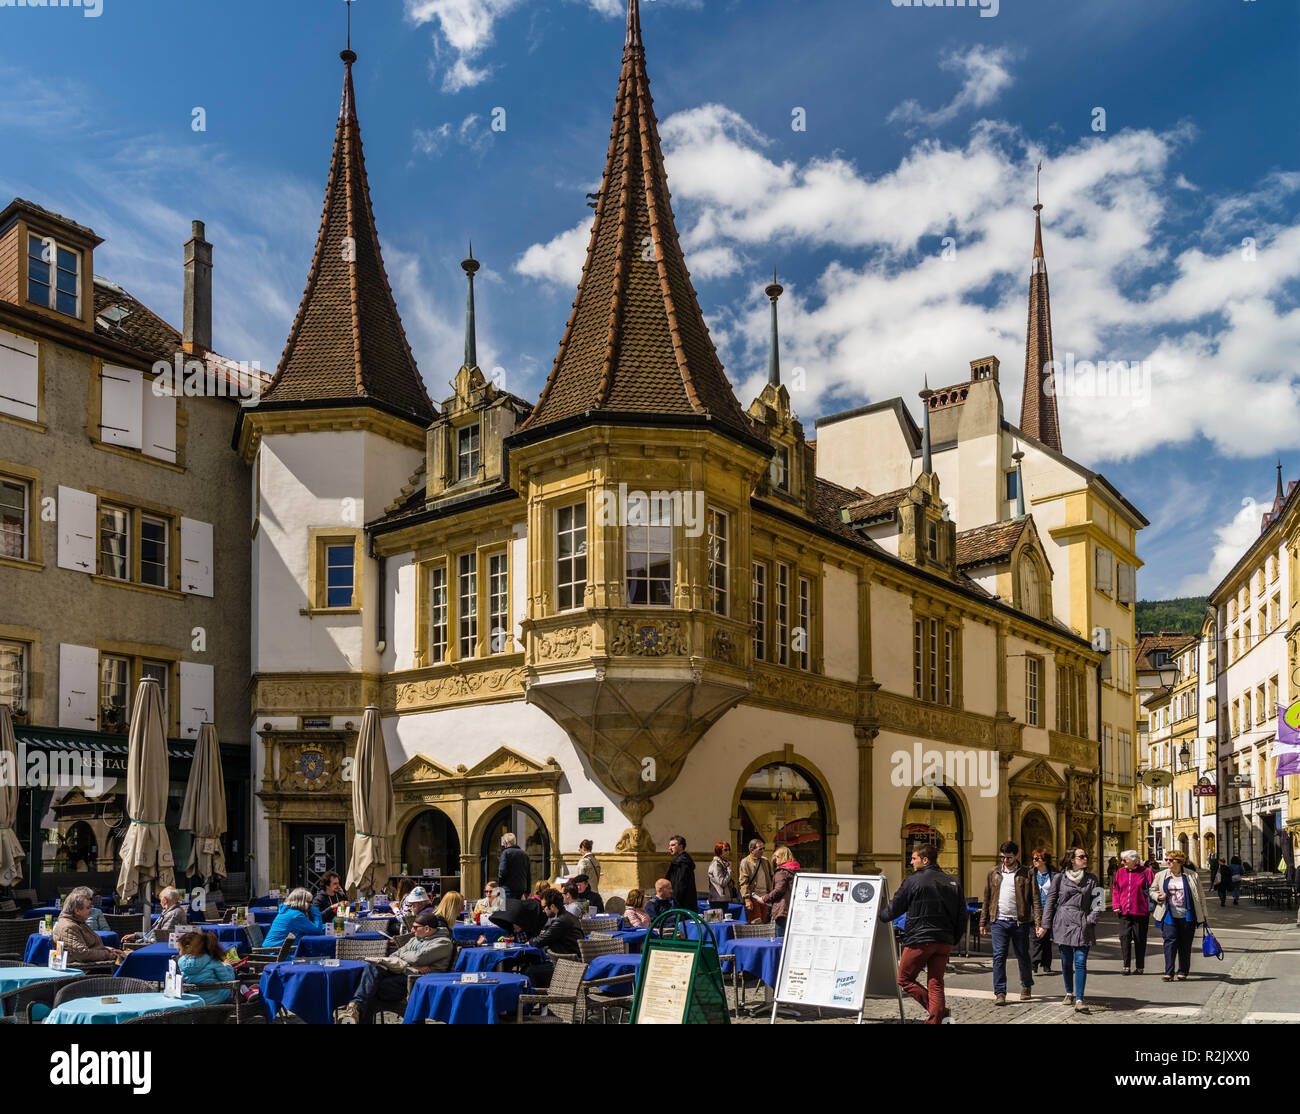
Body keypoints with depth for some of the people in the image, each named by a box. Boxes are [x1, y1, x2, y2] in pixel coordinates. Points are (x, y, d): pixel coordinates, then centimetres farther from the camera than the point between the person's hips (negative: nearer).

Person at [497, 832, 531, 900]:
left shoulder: (506, 853, -7)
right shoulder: (525, 854, 13)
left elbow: (502, 871, -15)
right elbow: (529, 874, 16)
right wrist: (527, 891, 21)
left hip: (509, 889, -6)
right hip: (521, 889, 6)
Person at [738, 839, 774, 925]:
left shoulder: (765, 860, 12)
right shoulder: (745, 862, -5)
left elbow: (771, 877, 19)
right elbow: (744, 882, -9)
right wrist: (747, 899, -14)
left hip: (765, 896, 6)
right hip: (753, 896, -6)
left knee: (764, 922, 6)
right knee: (756, 924, -11)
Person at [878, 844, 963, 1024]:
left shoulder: (913, 881, -7)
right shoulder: (952, 882, 10)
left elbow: (894, 909, -1)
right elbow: (961, 914, 13)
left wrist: (878, 916, 18)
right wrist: (952, 940, 20)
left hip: (920, 941, -6)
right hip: (944, 941, 6)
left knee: (905, 979, 6)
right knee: (935, 983, 9)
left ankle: (938, 1010, -6)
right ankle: (935, 1018, 2)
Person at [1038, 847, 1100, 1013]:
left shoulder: (1091, 879, 10)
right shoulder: (1059, 878, 6)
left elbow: (1099, 902, 9)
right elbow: (1050, 902, 7)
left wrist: (1091, 919, -5)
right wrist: (1045, 925, 4)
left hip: (1083, 925, 0)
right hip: (1063, 924, 0)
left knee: (1080, 962, -10)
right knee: (1066, 962, 8)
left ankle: (1079, 1000, -13)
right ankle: (1069, 993, 28)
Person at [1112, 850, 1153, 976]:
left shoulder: (1145, 872, -2)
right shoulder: (1120, 872, 9)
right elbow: (1115, 889, 13)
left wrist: (1151, 906, -8)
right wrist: (1116, 905, 3)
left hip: (1140, 912, -3)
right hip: (1124, 912, 3)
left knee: (1140, 939, 5)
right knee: (1124, 936, -7)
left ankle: (1139, 966, 16)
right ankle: (1126, 965, -1)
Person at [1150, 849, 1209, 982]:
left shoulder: (1192, 876, 4)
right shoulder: (1160, 876, 7)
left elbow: (1200, 897, 9)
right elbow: (1152, 891, 16)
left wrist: (1204, 917, 10)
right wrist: (1158, 897, -7)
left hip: (1187, 916, 0)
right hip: (1169, 916, 0)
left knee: (1185, 945, 4)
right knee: (1170, 941, -10)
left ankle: (1183, 972, 15)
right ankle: (1168, 973, -10)